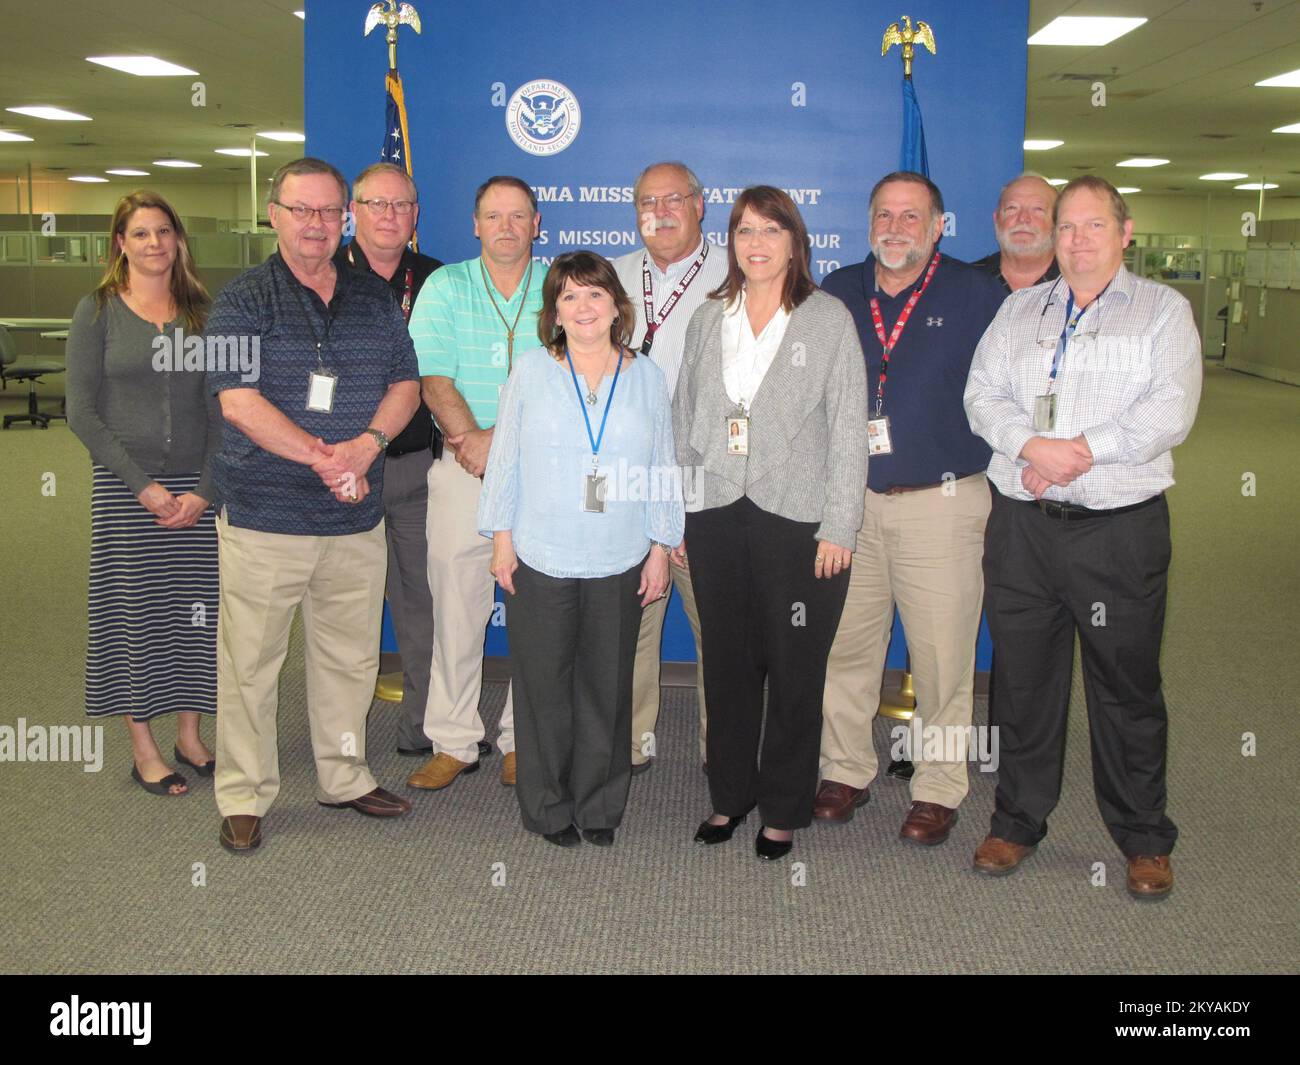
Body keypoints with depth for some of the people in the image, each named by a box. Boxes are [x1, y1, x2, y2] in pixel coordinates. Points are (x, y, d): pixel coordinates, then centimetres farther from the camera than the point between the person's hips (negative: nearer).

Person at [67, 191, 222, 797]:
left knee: (196, 610, 5)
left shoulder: (201, 312, 8)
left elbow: (220, 409, 5)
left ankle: (190, 736, 20)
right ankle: (143, 750, 14)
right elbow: (82, 412, -4)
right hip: (125, 490, -2)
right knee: (133, 614, 2)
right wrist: (143, 484, -11)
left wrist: (205, 490, -6)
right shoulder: (97, 312, 1)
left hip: (198, 488, 2)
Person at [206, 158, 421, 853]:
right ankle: (244, 796, 16)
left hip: (356, 518, 4)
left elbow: (405, 384, 10)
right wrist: (324, 459, -16)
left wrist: (367, 443, -10)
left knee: (351, 657, 13)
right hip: (264, 516, -4)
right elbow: (239, 402, -12)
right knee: (250, 660, 2)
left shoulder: (374, 298, 12)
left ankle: (343, 777, 29)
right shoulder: (242, 299, -3)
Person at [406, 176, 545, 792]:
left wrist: (502, 437, -14)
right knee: (455, 607, 1)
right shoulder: (444, 288, 7)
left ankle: (523, 738, 15)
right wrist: (471, 440, -17)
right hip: (462, 470, 0)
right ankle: (453, 742, 12)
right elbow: (434, 380, -2)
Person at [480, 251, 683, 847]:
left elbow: (663, 467, 7)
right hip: (541, 558, -1)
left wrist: (661, 548, 5)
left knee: (607, 686, 8)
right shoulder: (531, 371, 3)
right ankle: (548, 807, 21)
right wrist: (502, 538, 0)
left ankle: (599, 807, 23)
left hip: (620, 564, 1)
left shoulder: (646, 378, 6)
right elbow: (505, 457, 4)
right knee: (544, 686, 5)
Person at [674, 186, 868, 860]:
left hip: (797, 518, -3)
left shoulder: (829, 319, 0)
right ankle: (729, 795, 26)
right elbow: (683, 419, 13)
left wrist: (838, 527, -9)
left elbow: (848, 427, -3)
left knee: (794, 670, 4)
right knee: (726, 663, 10)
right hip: (716, 514, 3)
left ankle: (783, 810, 18)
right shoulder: (707, 319, 12)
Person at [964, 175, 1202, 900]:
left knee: (1128, 685, 4)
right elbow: (984, 393, 4)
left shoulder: (1163, 310, 5)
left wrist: (1082, 450, -16)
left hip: (1121, 524, -3)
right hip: (1023, 524, 3)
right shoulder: (1020, 310, 15)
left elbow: (1170, 412, -8)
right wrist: (1030, 446, -14)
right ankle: (1018, 822, 25)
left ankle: (1145, 840, 20)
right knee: (1023, 678, 10)